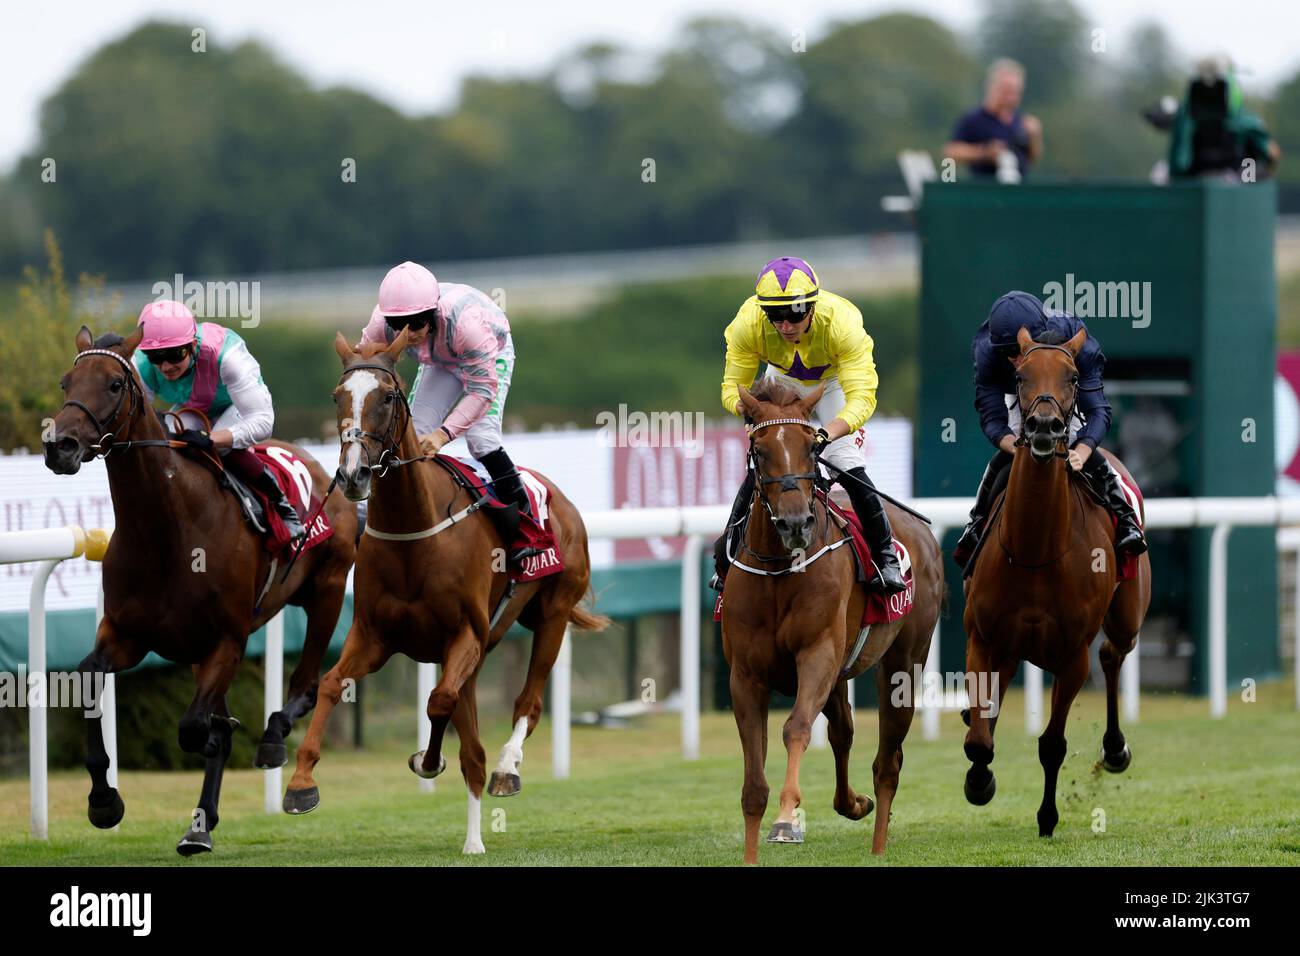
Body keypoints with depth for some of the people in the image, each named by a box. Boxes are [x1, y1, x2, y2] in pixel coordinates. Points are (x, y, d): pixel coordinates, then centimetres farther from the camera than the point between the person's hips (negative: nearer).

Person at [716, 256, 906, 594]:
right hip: (783, 383, 2)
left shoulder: (841, 322, -43)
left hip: (834, 382, -2)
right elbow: (733, 387, -27)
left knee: (848, 468, -16)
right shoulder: (749, 323, -36)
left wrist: (827, 433, -63)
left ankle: (886, 556, 3)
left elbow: (861, 397, -45)